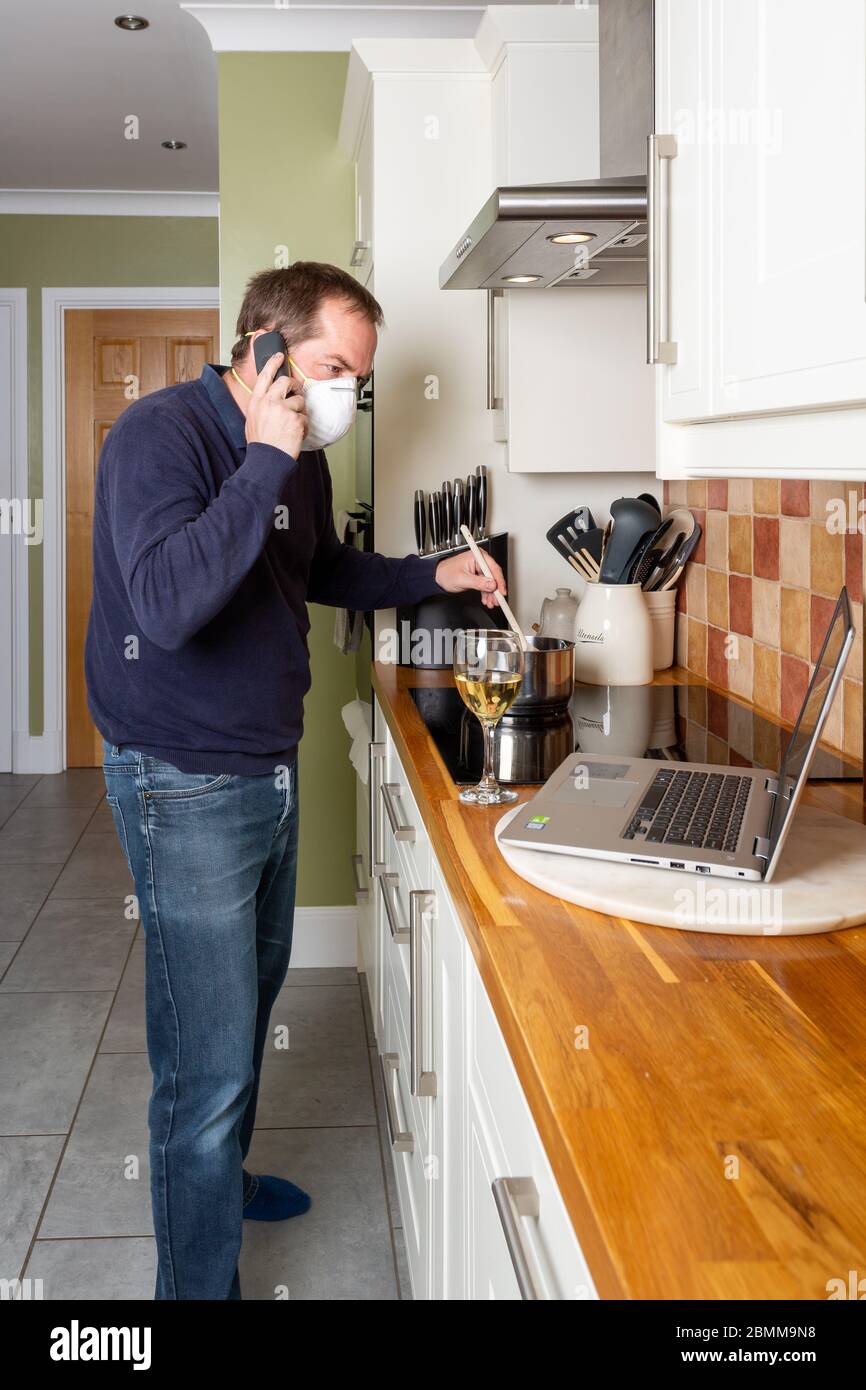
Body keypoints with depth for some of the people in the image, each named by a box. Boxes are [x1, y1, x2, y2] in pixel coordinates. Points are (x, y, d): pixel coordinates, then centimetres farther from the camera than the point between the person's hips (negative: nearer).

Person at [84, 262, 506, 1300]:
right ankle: (197, 1284, 14)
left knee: (250, 993, 25)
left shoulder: (299, 456, 6)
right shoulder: (161, 434, -19)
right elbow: (168, 604, -34)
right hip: (184, 786, -9)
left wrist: (435, 574, 11)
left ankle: (220, 1177, 48)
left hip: (269, 770, 9)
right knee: (209, 1064, -4)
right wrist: (263, 462, -31)